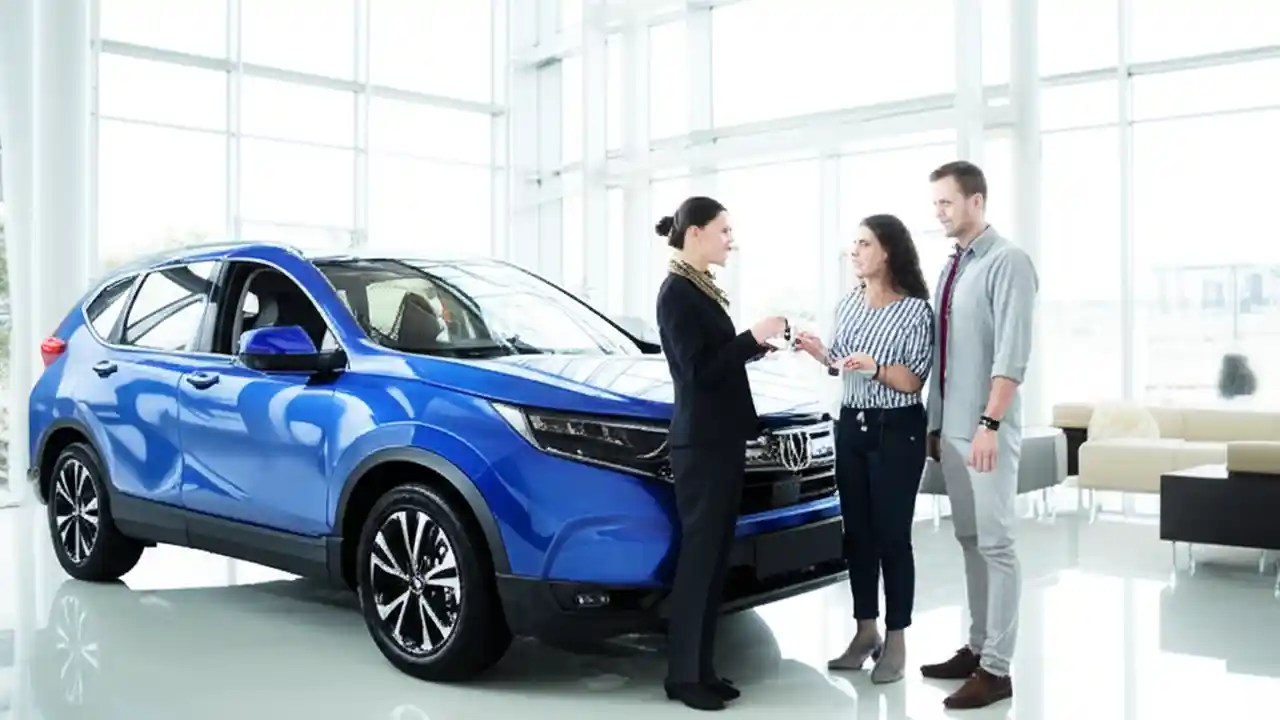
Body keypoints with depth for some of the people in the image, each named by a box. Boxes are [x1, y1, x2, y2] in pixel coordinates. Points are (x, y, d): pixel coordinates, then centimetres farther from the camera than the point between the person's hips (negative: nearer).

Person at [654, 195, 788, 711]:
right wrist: (754, 338, -16)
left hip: (724, 438, 9)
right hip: (700, 442, -9)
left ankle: (702, 667, 19)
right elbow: (699, 371, -18)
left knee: (716, 557, 11)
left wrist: (757, 345, 5)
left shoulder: (703, 288, 14)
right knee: (697, 556, -2)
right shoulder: (676, 292, -12)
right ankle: (683, 676, 8)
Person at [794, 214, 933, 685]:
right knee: (857, 532, 10)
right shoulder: (848, 305, 8)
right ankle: (865, 631, 22)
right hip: (850, 426, 6)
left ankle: (896, 640, 11)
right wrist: (819, 353, -2)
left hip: (897, 431, -6)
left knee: (892, 535, -1)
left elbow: (914, 382, -12)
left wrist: (877, 368, -28)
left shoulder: (916, 309, -10)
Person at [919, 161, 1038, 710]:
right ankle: (977, 648, 23)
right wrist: (934, 424, 15)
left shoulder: (1006, 262, -9)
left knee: (995, 545, -2)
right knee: (970, 542, 13)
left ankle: (996, 668, 4)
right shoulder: (950, 268, 14)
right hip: (951, 429, 8)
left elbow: (1012, 354, -16)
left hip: (986, 430, -8)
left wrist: (990, 423, -21)